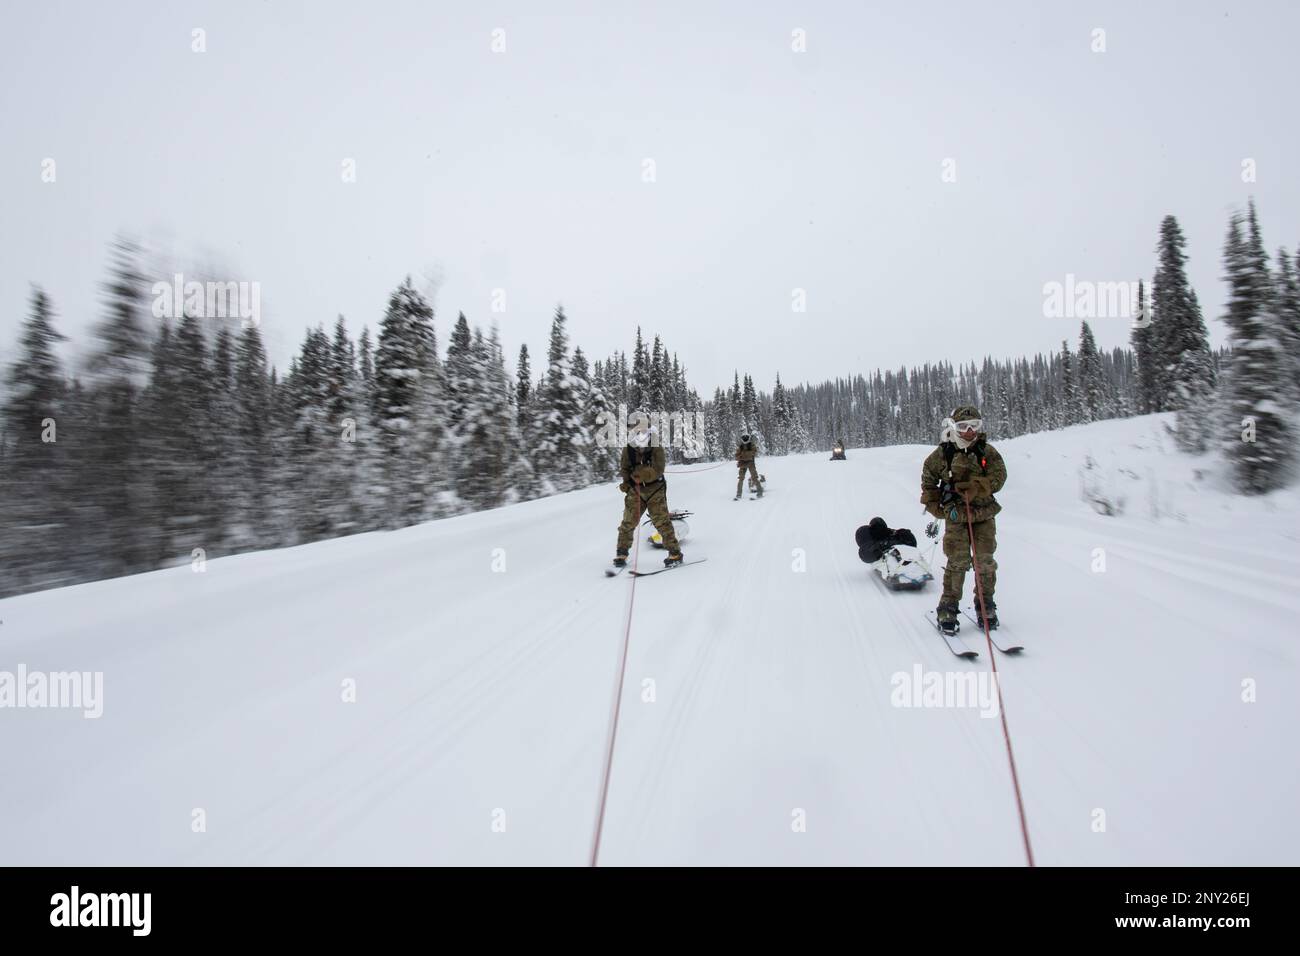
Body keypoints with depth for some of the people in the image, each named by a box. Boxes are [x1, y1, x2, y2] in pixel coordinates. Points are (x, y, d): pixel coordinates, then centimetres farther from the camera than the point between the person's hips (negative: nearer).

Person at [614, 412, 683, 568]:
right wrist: (627, 482, -15)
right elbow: (624, 469, 3)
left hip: (655, 491, -3)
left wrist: (641, 474, -29)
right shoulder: (628, 450, -1)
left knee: (662, 522, -6)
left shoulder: (656, 449, -11)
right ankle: (621, 553, 15)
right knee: (628, 522, 2)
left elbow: (657, 471, -19)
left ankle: (675, 553, 4)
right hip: (635, 491, 3)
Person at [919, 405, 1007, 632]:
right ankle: (948, 607, 4)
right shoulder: (943, 453, -1)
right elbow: (928, 477, 12)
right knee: (958, 562, -6)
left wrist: (975, 487, -24)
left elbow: (999, 476, -8)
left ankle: (986, 606, 19)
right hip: (956, 515, -2)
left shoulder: (988, 451, 1)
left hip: (984, 514, 2)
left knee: (985, 561, 3)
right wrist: (933, 503, 7)